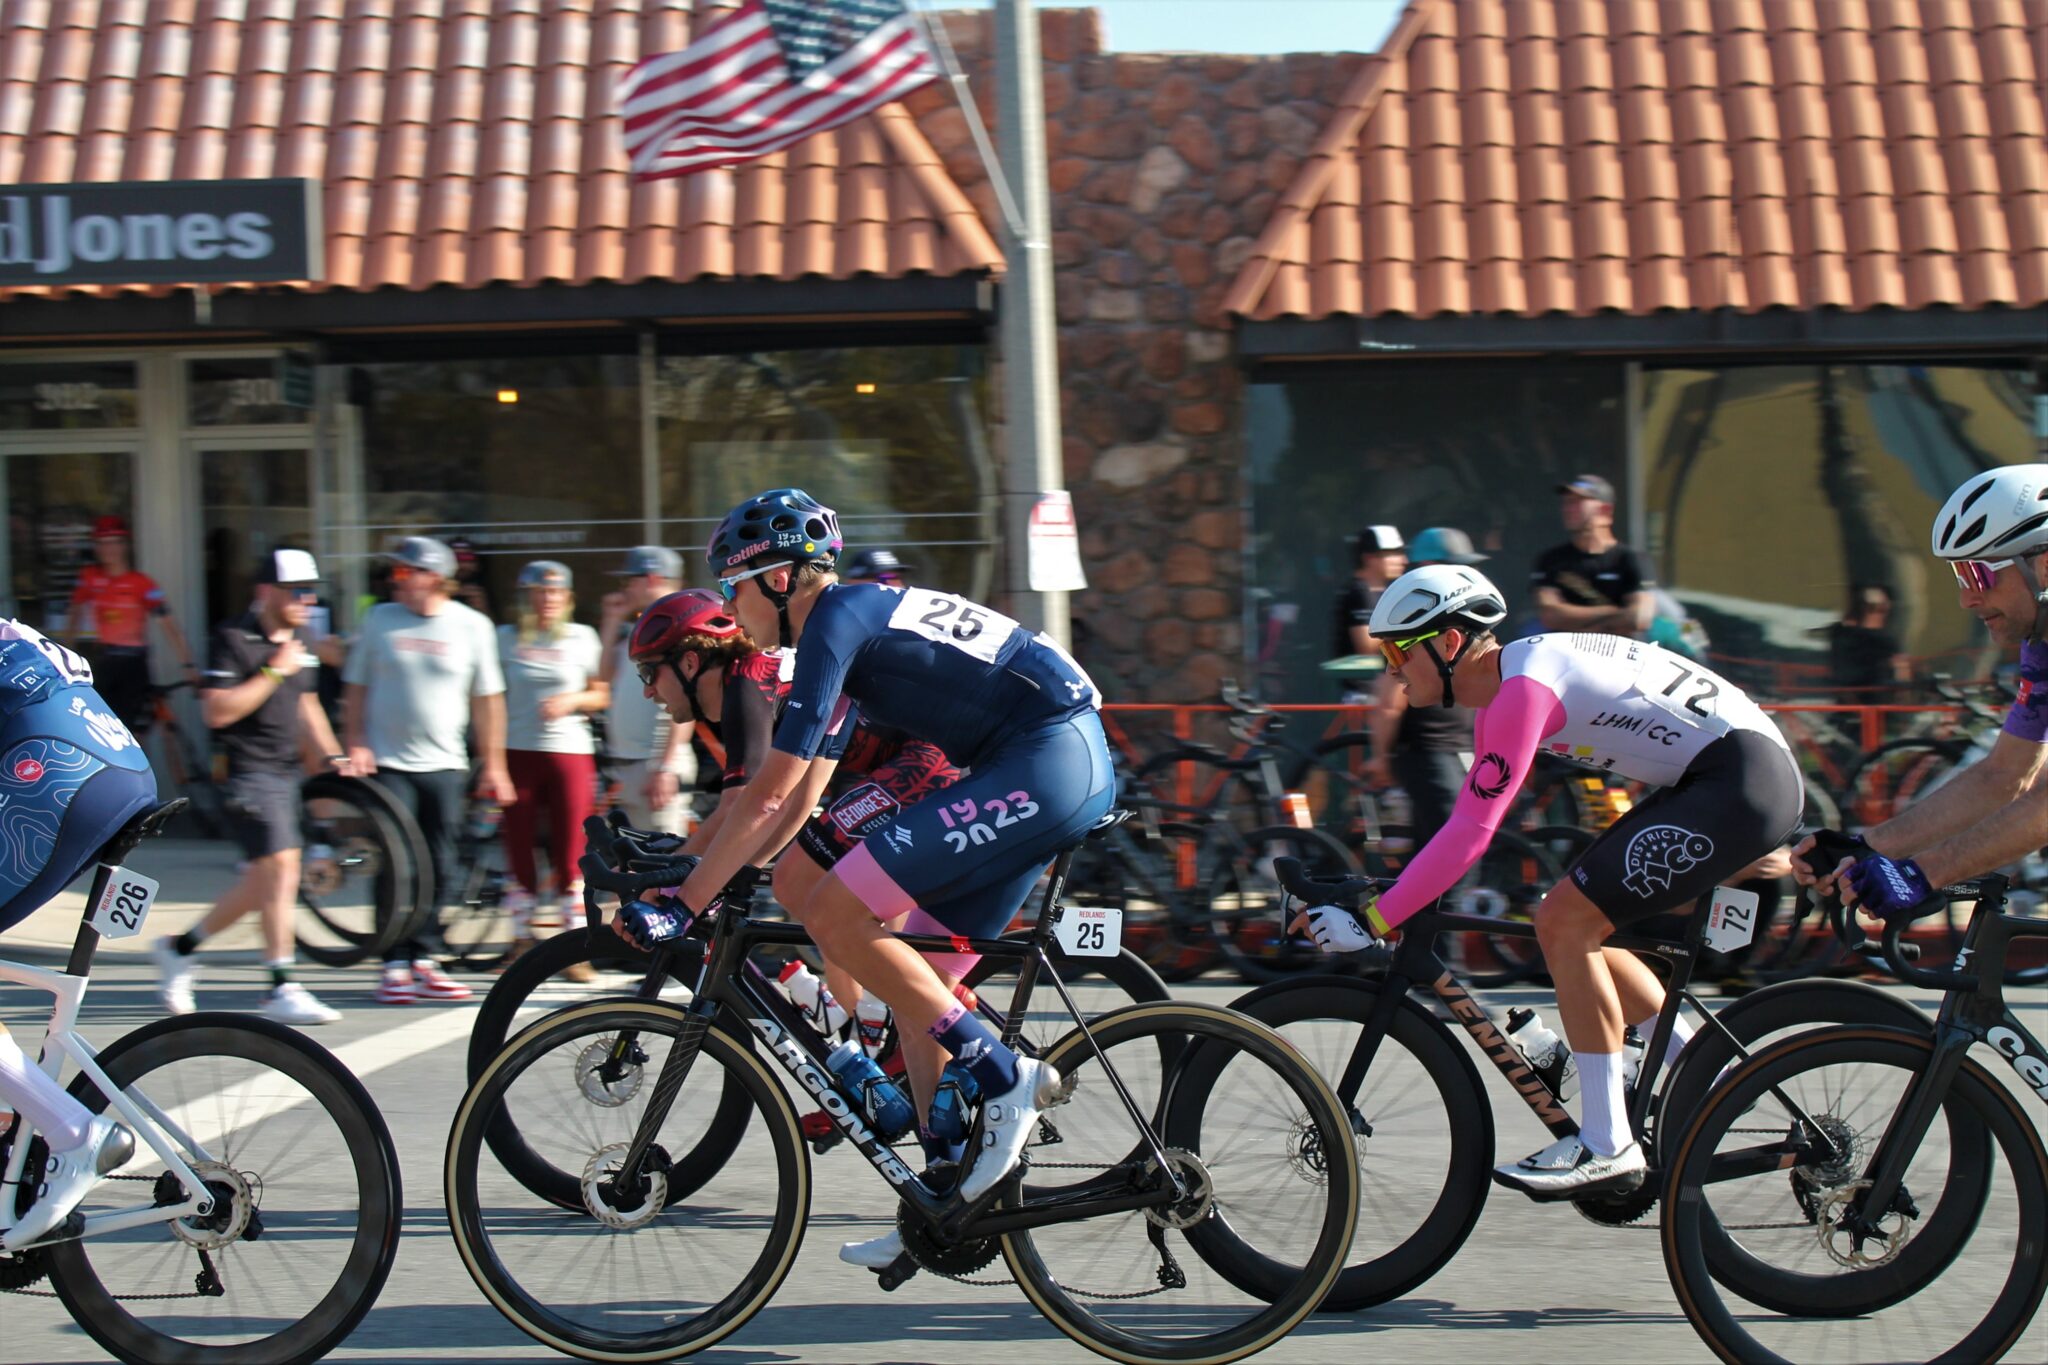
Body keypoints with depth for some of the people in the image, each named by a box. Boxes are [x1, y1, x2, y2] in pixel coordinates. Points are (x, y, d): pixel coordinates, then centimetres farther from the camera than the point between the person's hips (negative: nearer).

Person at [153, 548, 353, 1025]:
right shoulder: (233, 639, -11)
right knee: (281, 865, -16)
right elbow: (217, 711, -19)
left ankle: (179, 948, 27)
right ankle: (281, 989, -13)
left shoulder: (298, 644, 14)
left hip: (286, 772, 9)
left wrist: (328, 756, 12)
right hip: (249, 770, -9)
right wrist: (273, 672, -19)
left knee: (264, 881, 10)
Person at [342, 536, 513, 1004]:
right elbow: (358, 688, 10)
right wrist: (356, 744, -1)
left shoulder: (472, 626, 2)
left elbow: (487, 699, 6)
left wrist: (494, 765, 4)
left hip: (444, 766, 1)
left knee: (438, 869, 2)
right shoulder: (380, 619, 4)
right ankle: (395, 965, 0)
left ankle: (422, 959, 11)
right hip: (388, 765, -1)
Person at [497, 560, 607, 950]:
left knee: (569, 855, -3)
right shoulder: (506, 638, 7)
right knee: (519, 851, 2)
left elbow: (603, 695, 8)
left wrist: (571, 700, -11)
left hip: (569, 753, -1)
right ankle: (522, 941, 13)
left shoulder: (582, 638, 6)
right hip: (518, 753, 1)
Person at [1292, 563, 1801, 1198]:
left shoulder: (1523, 687, -18)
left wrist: (1369, 921, -21)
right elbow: (1467, 820, 19)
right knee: (1573, 931, 11)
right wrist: (1389, 896, 16)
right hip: (1707, 783, 10)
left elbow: (1471, 834, -23)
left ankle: (1607, 1146, -7)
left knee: (1565, 921, -13)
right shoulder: (1501, 690, 12)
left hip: (1742, 780, -10)